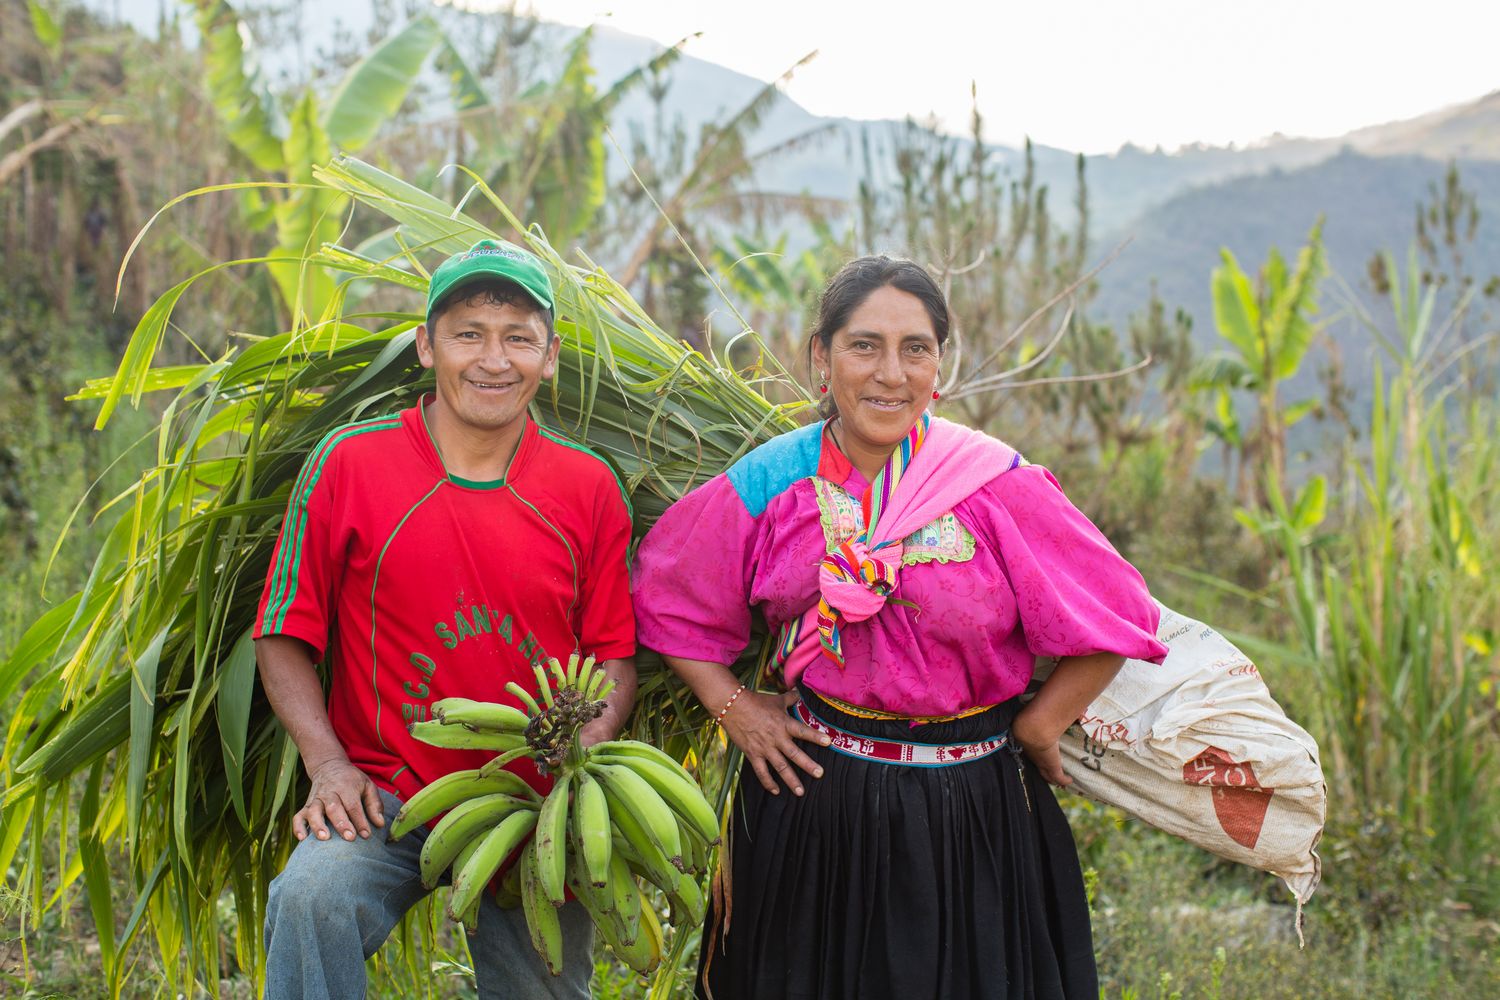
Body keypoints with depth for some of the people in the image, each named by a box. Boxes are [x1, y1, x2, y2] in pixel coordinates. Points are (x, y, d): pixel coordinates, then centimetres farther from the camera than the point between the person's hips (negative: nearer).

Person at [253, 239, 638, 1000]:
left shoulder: (588, 487, 3)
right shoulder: (348, 464, -3)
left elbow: (615, 657, 5)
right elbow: (285, 637, 0)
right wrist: (328, 764, -13)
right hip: (386, 795, -2)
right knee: (311, 897, -32)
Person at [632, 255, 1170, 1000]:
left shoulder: (999, 487, -12)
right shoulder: (767, 488, -4)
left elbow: (1111, 622, -7)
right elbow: (669, 601, 9)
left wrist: (1036, 729, -3)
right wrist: (733, 709, 2)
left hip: (973, 816, -2)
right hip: (813, 797, 2)